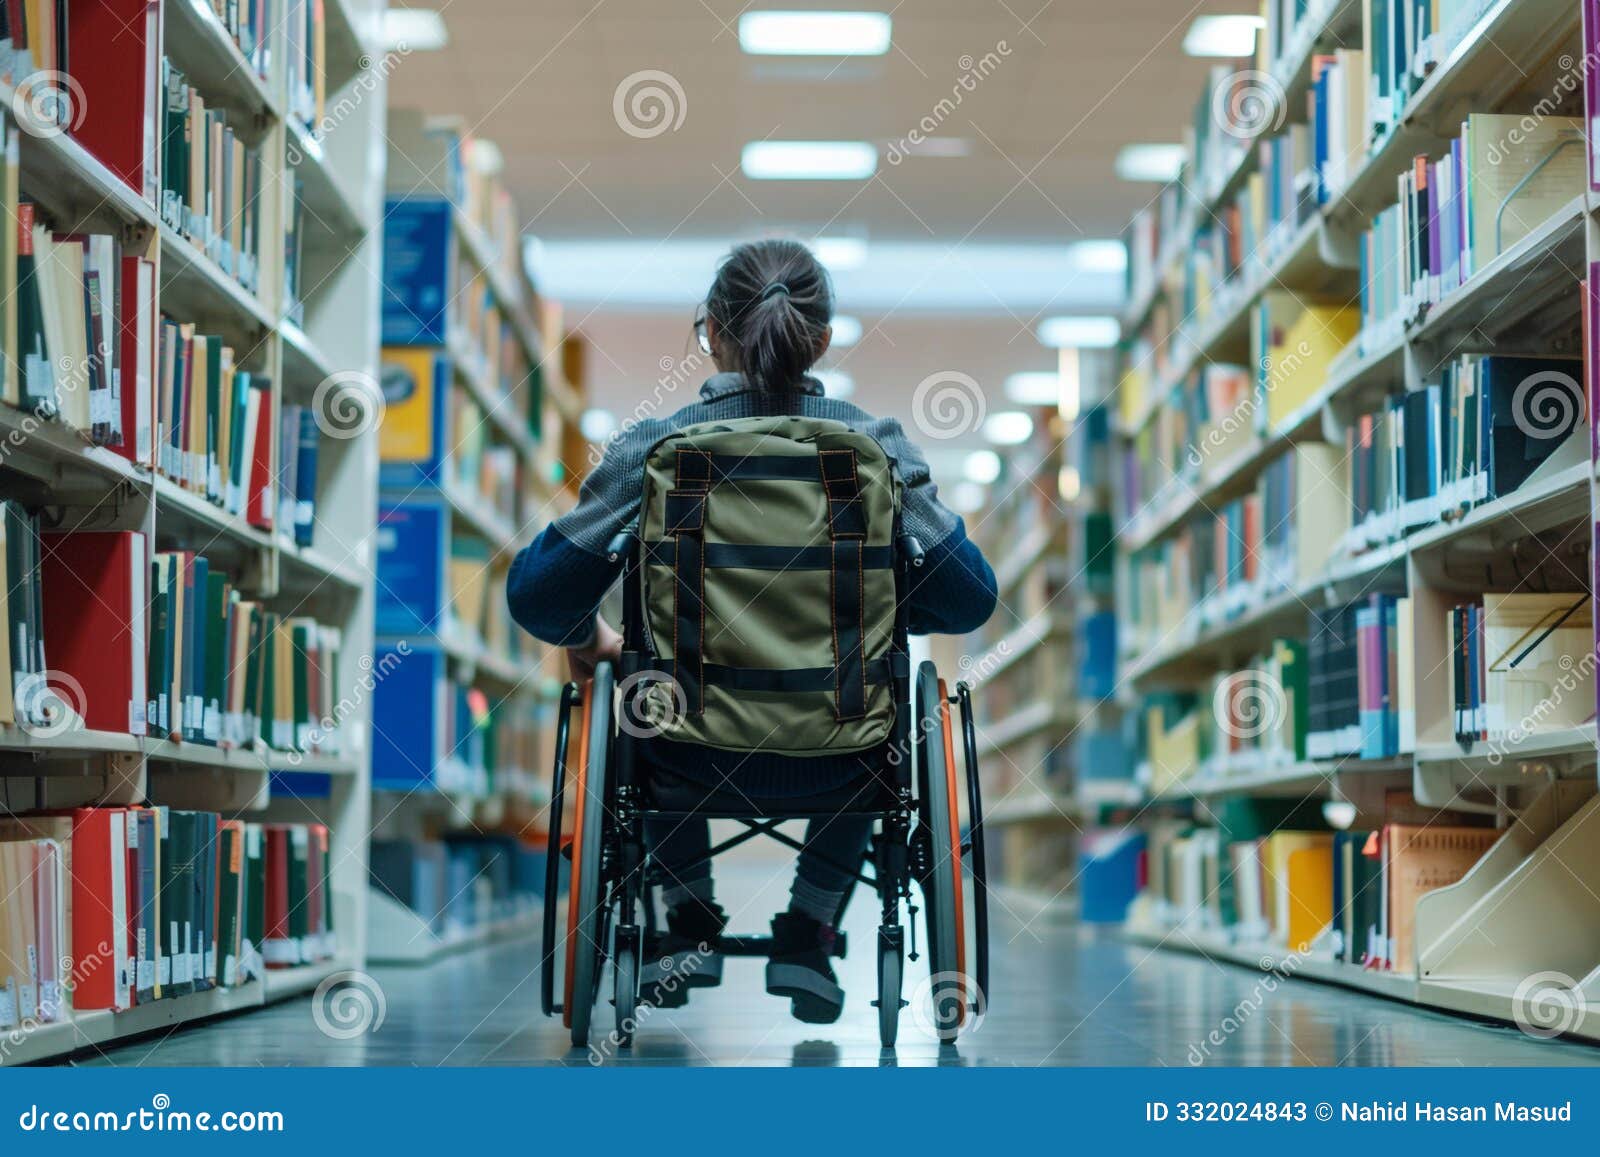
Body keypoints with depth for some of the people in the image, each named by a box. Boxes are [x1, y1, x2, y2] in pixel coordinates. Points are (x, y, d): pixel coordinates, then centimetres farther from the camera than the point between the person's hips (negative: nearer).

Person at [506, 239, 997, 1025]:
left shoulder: (652, 450, -9)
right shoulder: (875, 446, -8)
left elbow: (537, 596, -9)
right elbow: (968, 598, -7)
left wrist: (588, 639, 13)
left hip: (690, 757, 0)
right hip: (832, 761, 0)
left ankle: (690, 922, 36)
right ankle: (808, 934, 32)